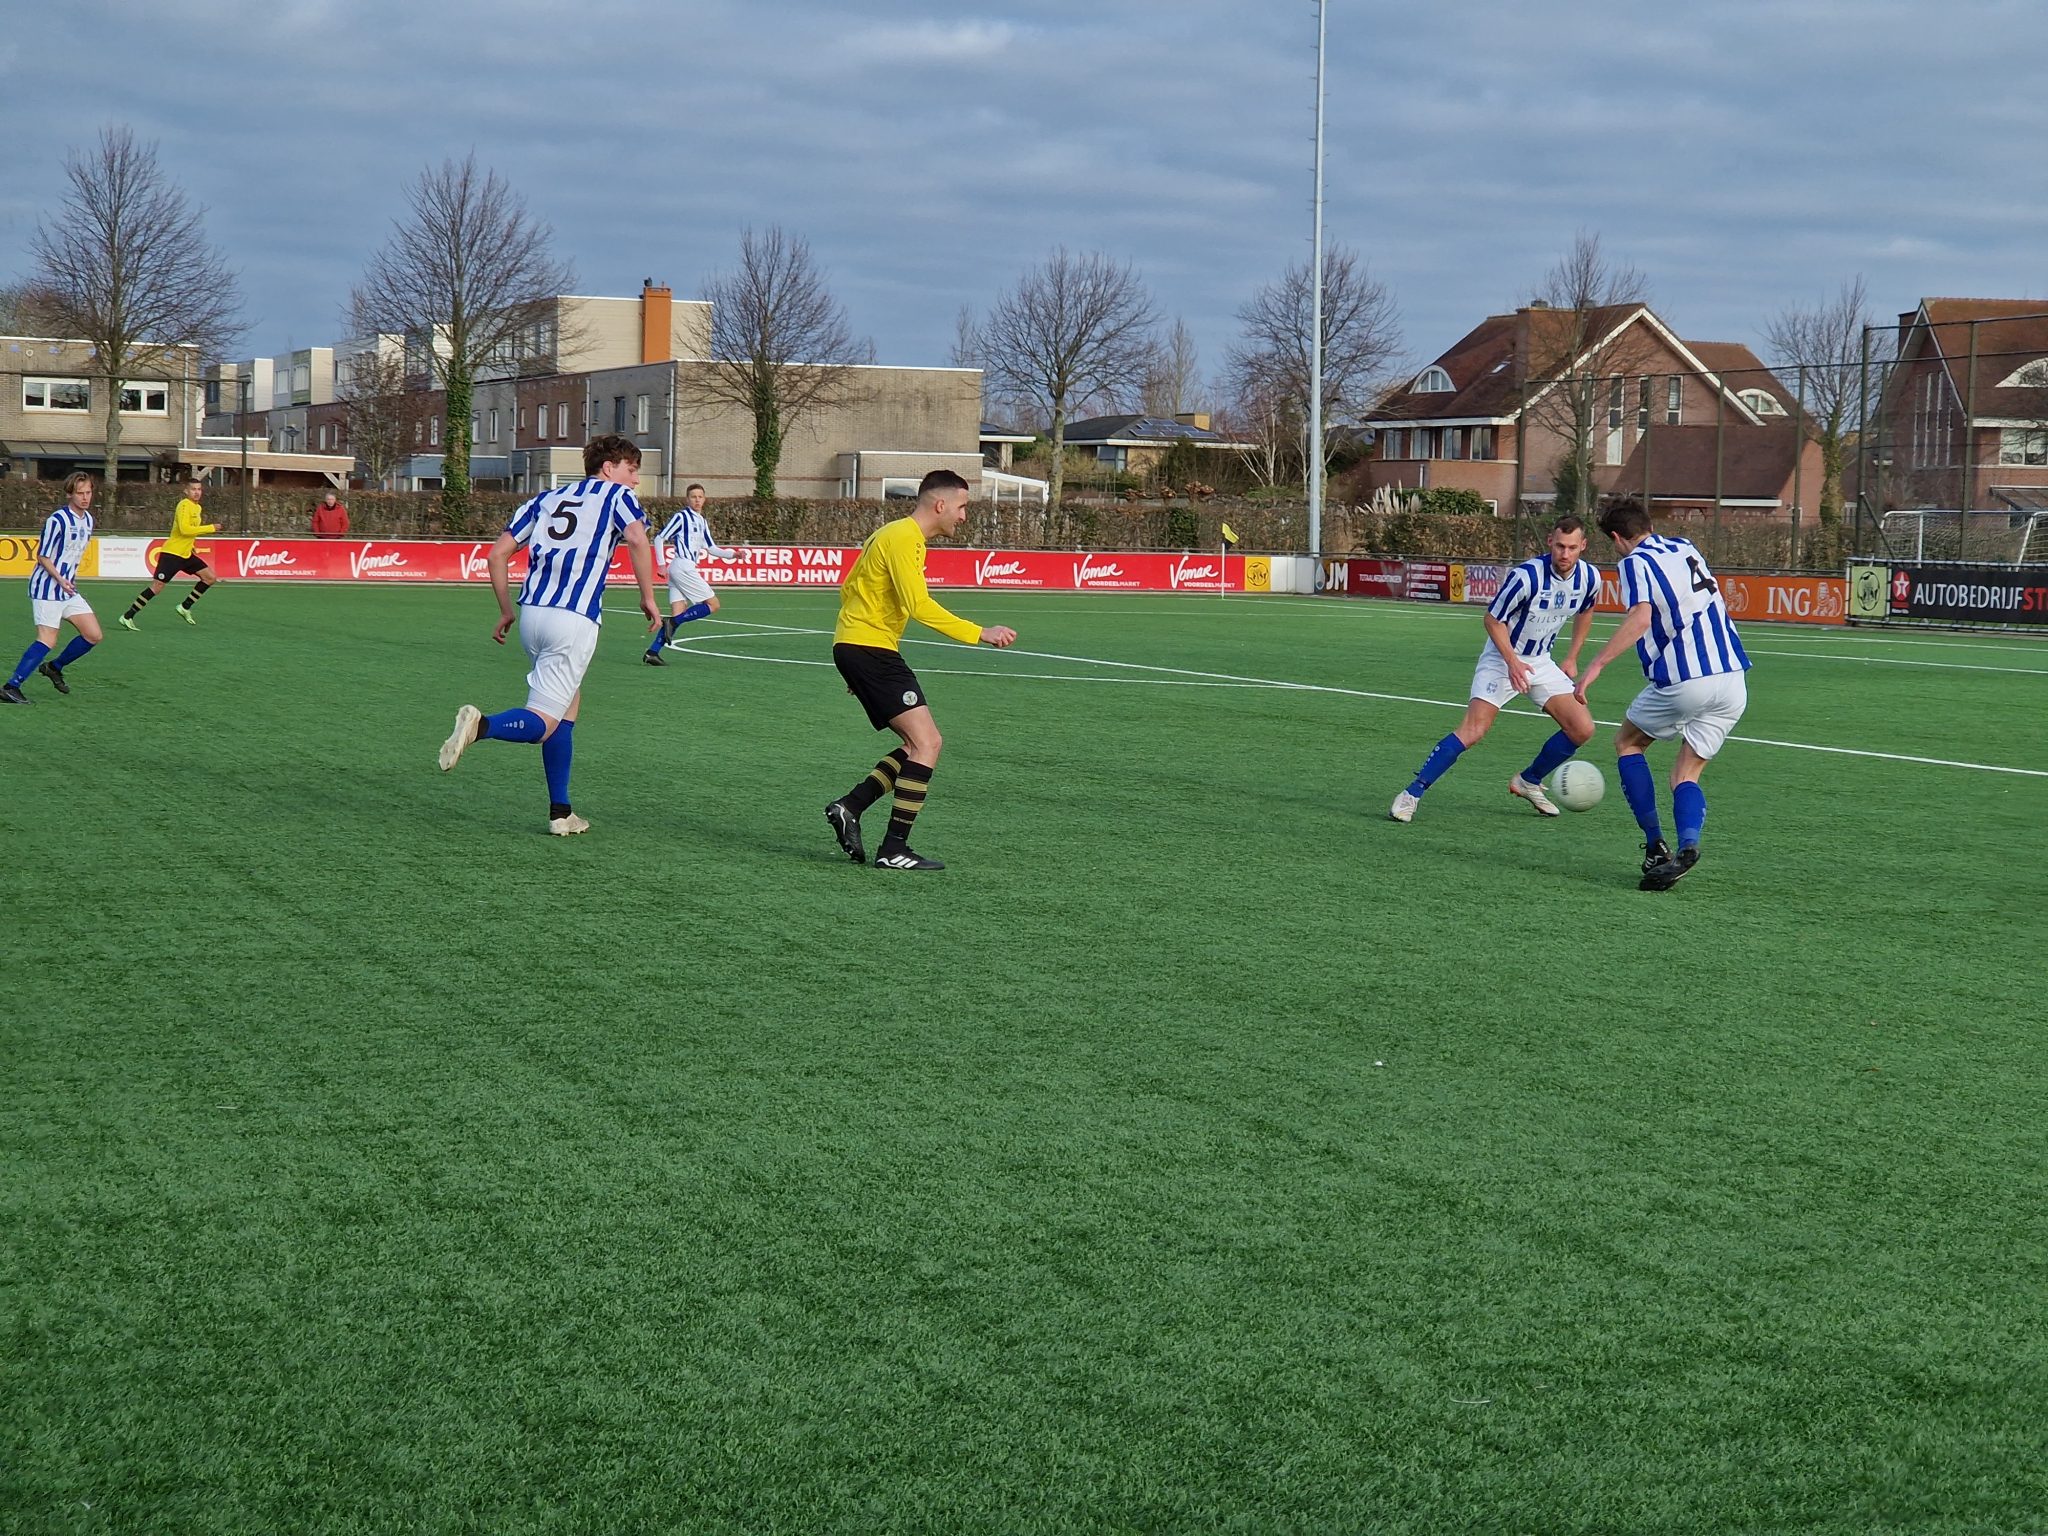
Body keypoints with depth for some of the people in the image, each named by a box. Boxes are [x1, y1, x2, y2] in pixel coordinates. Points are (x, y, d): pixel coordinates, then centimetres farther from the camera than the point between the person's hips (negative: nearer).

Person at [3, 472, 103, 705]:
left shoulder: (88, 520, 9)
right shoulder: (57, 520, -16)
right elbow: (42, 556, -14)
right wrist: (60, 579, -24)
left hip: (68, 589, 8)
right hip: (47, 588, -8)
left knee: (93, 635, 4)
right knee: (47, 641, -16)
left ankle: (54, 668, 22)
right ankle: (10, 687, -16)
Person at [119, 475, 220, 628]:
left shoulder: (197, 508, 12)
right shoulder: (184, 505, -16)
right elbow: (184, 529, -28)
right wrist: (209, 528, -22)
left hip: (186, 554, 9)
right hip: (171, 553, -9)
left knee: (210, 577, 5)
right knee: (157, 586, -11)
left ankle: (185, 608, 13)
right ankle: (127, 617, -5)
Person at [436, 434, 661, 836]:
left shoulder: (547, 499, 23)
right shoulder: (617, 496, 7)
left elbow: (498, 553, 17)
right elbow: (637, 539, -14)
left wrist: (506, 611, 23)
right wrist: (648, 597, -5)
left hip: (532, 613, 6)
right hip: (574, 622, -6)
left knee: (569, 701, 22)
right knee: (542, 723, -6)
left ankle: (560, 813, 18)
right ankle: (481, 725, -37)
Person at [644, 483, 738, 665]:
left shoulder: (702, 522, 19)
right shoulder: (681, 517, -5)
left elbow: (711, 548, 23)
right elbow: (659, 538, -7)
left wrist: (731, 553, 10)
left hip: (684, 569, 8)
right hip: (683, 566, -8)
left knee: (678, 613, 0)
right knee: (713, 605, -8)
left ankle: (652, 652, -6)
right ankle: (673, 622, -13)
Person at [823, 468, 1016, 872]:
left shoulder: (892, 535, 19)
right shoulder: (903, 539, -13)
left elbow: (849, 589, 26)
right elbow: (919, 606, -24)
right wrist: (979, 634, -23)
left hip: (854, 647, 10)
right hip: (870, 649, -10)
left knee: (919, 746, 9)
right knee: (927, 743, -13)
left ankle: (849, 807, 6)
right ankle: (894, 850, -14)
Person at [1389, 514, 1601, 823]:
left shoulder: (1589, 578, -8)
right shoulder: (1527, 576, -26)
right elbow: (1493, 619, -16)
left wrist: (1572, 658, 13)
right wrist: (1512, 662, -24)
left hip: (1540, 662, 6)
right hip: (1501, 659, -6)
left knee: (1582, 729, -3)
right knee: (1473, 730, -20)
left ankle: (1528, 782, 19)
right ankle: (1411, 794, -14)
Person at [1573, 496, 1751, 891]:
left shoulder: (1636, 561, -3)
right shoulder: (1685, 548, 18)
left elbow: (1640, 616, -19)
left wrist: (1597, 664, -21)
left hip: (1684, 681, -6)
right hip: (1734, 682, 6)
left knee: (1627, 742, 19)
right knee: (1686, 775, 13)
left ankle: (1655, 845, 9)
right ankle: (1688, 844, -17)